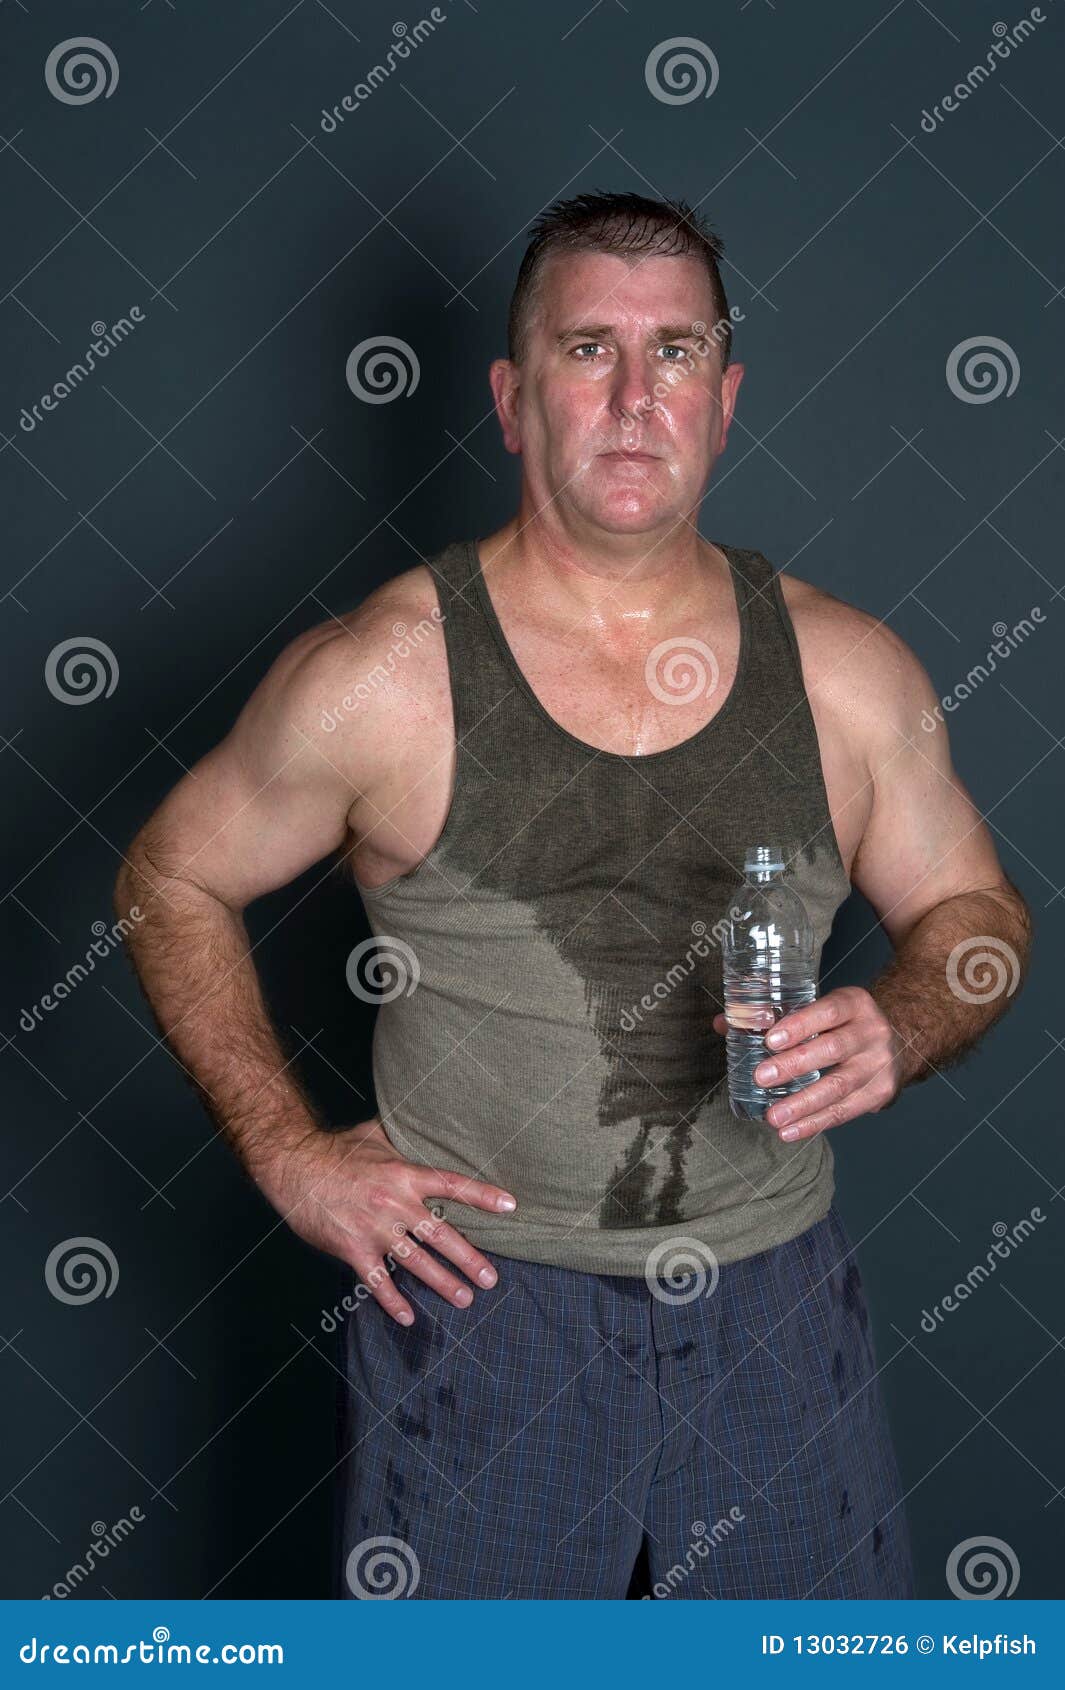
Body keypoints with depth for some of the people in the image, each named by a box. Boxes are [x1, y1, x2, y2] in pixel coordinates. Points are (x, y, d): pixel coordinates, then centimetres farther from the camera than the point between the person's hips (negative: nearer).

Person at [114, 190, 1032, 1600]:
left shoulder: (848, 673, -1)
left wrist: (897, 1034, -11)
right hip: (476, 1308, -2)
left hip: (776, 1304, 3)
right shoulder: (375, 677, -9)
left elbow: (973, 912, 11)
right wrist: (291, 1155, -4)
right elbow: (173, 878, 3)